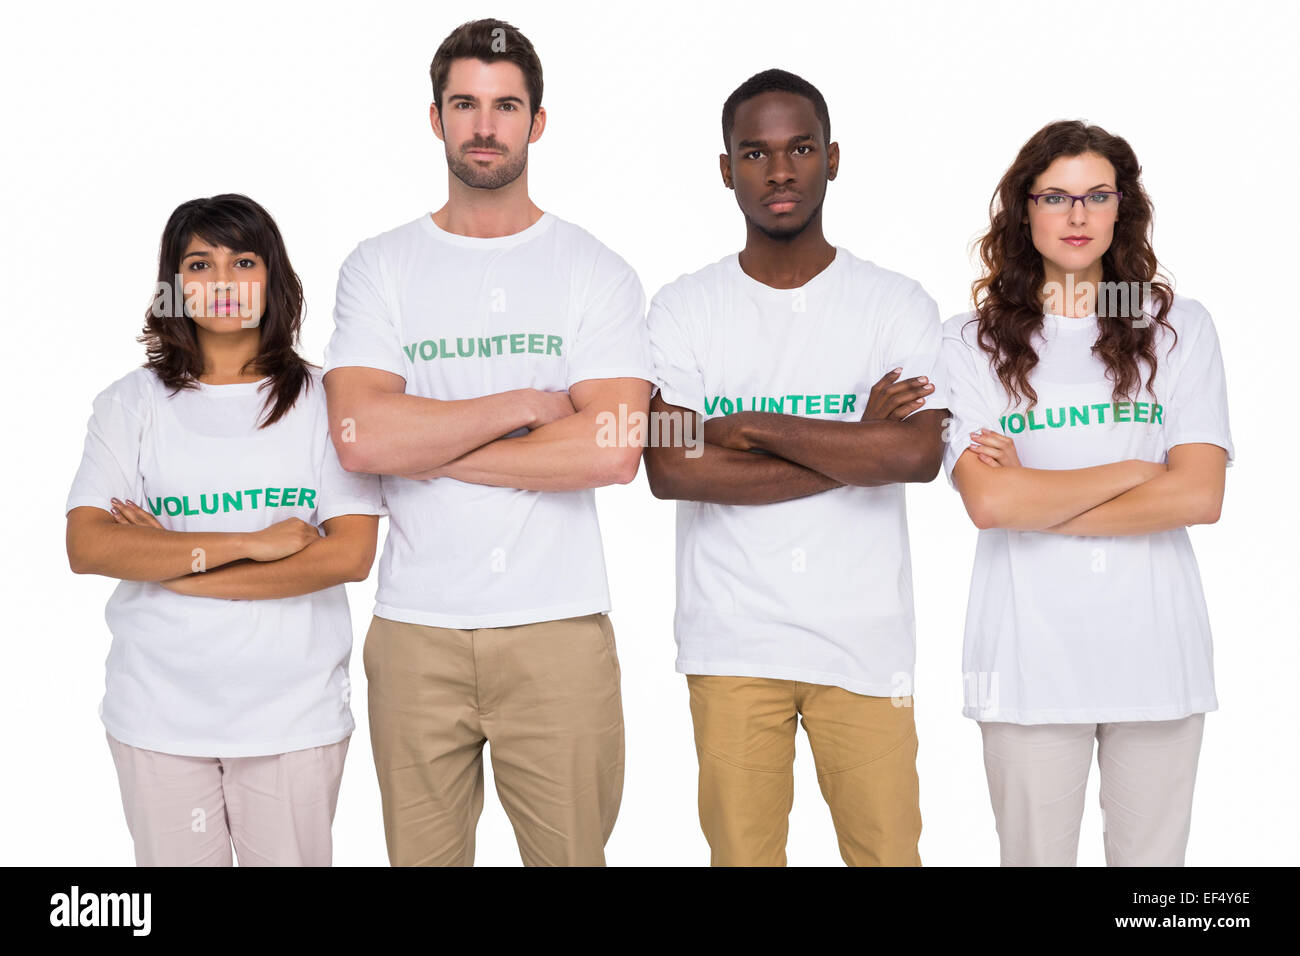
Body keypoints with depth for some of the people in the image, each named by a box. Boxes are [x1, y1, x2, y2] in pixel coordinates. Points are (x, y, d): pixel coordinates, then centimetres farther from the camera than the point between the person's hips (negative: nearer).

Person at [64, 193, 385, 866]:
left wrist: (176, 568, -11)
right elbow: (87, 546, -8)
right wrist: (247, 544, -16)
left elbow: (350, 553, -9)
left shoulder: (324, 401, 2)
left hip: (293, 712, 0)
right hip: (159, 711, 1)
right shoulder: (131, 403, 4)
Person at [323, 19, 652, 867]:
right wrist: (528, 403, -8)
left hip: (559, 631, -1)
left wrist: (428, 449, -9)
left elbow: (612, 450, -12)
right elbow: (361, 437, -10)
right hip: (416, 631, 1)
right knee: (421, 856, 9)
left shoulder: (597, 272, 3)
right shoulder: (379, 269, 6)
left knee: (572, 853, 5)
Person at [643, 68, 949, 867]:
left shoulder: (899, 305, 3)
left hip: (866, 642, 0)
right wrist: (852, 450, -10)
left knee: (888, 851, 3)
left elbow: (919, 455, -14)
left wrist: (752, 425, -10)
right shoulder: (683, 308, 4)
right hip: (732, 642, 0)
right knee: (741, 853, 5)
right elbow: (670, 470, -10)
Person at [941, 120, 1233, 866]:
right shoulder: (971, 343, 0)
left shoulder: (1179, 327, 5)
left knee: (1152, 856, 11)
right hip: (1032, 657, -1)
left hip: (1157, 648, 2)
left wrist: (1037, 501, -9)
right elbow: (989, 502, -12)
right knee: (1035, 856, 7)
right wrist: (1132, 472, -6)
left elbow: (1199, 496, -6)